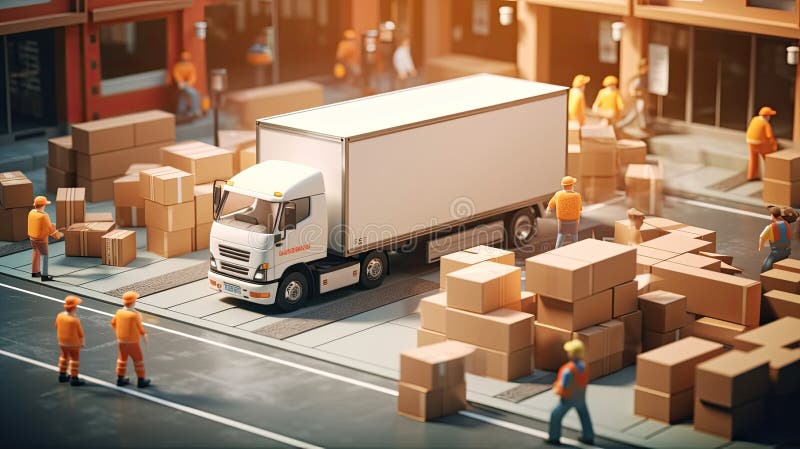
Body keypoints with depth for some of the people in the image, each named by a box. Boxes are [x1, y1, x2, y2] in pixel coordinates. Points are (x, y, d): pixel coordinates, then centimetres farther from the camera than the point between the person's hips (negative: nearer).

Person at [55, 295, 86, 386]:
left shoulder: (59, 316, -13)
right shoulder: (75, 320, -30)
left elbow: (57, 327, 4)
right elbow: (80, 333, -17)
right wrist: (83, 343, 1)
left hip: (62, 342, 6)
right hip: (73, 344, -6)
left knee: (64, 356, 25)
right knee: (75, 359, 11)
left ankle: (62, 375, 36)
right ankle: (74, 378, 17)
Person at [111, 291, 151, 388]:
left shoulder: (119, 312, -9)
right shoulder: (135, 315, -26)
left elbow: (113, 323, 7)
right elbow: (140, 328, -16)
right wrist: (144, 336, 4)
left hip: (121, 341, 5)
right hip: (132, 343, -5)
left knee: (122, 358, 23)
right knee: (138, 359, 12)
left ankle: (120, 379, 30)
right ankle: (141, 381, 21)